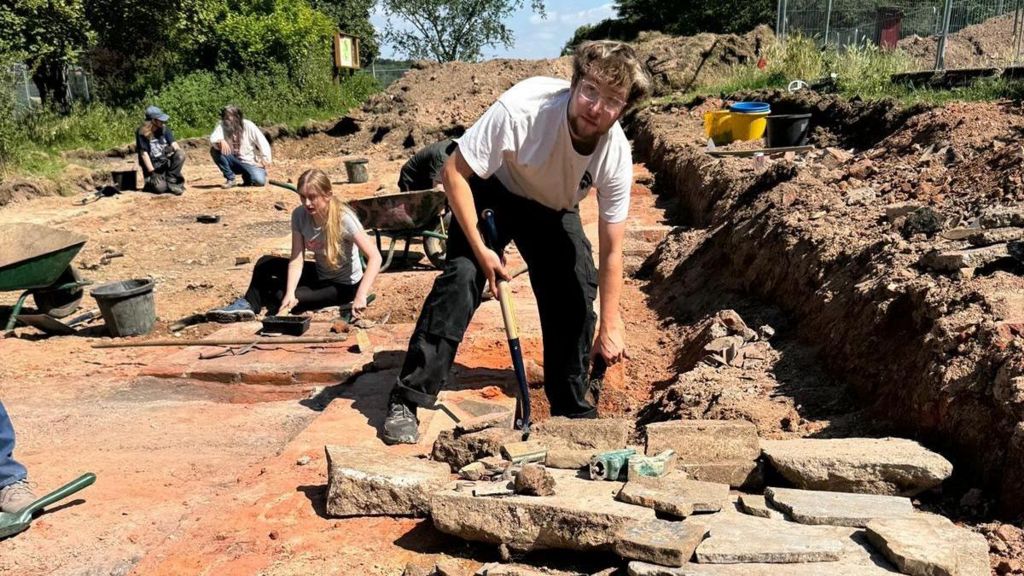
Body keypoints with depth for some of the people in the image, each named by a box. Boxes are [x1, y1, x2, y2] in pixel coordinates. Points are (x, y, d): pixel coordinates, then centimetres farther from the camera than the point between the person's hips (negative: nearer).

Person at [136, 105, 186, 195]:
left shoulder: (164, 129, 2)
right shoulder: (142, 133, -12)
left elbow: (174, 144, -4)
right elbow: (144, 154, -14)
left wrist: (179, 153, -25)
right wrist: (152, 172, -19)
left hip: (166, 162, 4)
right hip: (153, 166, -4)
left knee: (181, 154, -26)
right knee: (160, 188, -30)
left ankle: (171, 181, -14)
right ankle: (151, 183, 8)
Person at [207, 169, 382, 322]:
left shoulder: (343, 218, -29)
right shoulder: (299, 215, -14)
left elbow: (375, 257, -35)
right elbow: (296, 260, -17)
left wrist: (361, 295, -45)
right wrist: (289, 293, -33)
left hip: (344, 285, -6)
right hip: (320, 274, 6)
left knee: (283, 301, -20)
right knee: (266, 263, -1)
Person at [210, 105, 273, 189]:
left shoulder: (248, 126, -10)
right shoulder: (222, 126, -5)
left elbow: (262, 142, -11)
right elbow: (212, 139, -21)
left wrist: (266, 159, -22)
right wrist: (220, 141, -44)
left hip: (250, 162, -2)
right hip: (233, 162, 2)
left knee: (260, 181, -29)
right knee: (215, 150, -23)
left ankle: (247, 176, 10)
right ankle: (230, 179, -10)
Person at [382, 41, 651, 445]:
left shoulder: (617, 155, -27)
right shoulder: (522, 107, -38)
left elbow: (611, 251, -18)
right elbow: (454, 173, -29)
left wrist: (610, 327, -17)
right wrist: (480, 249, -29)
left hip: (555, 211, 3)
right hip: (493, 191, -3)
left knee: (577, 293, -6)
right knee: (462, 277, -20)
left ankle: (573, 409, 16)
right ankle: (406, 401, -13)